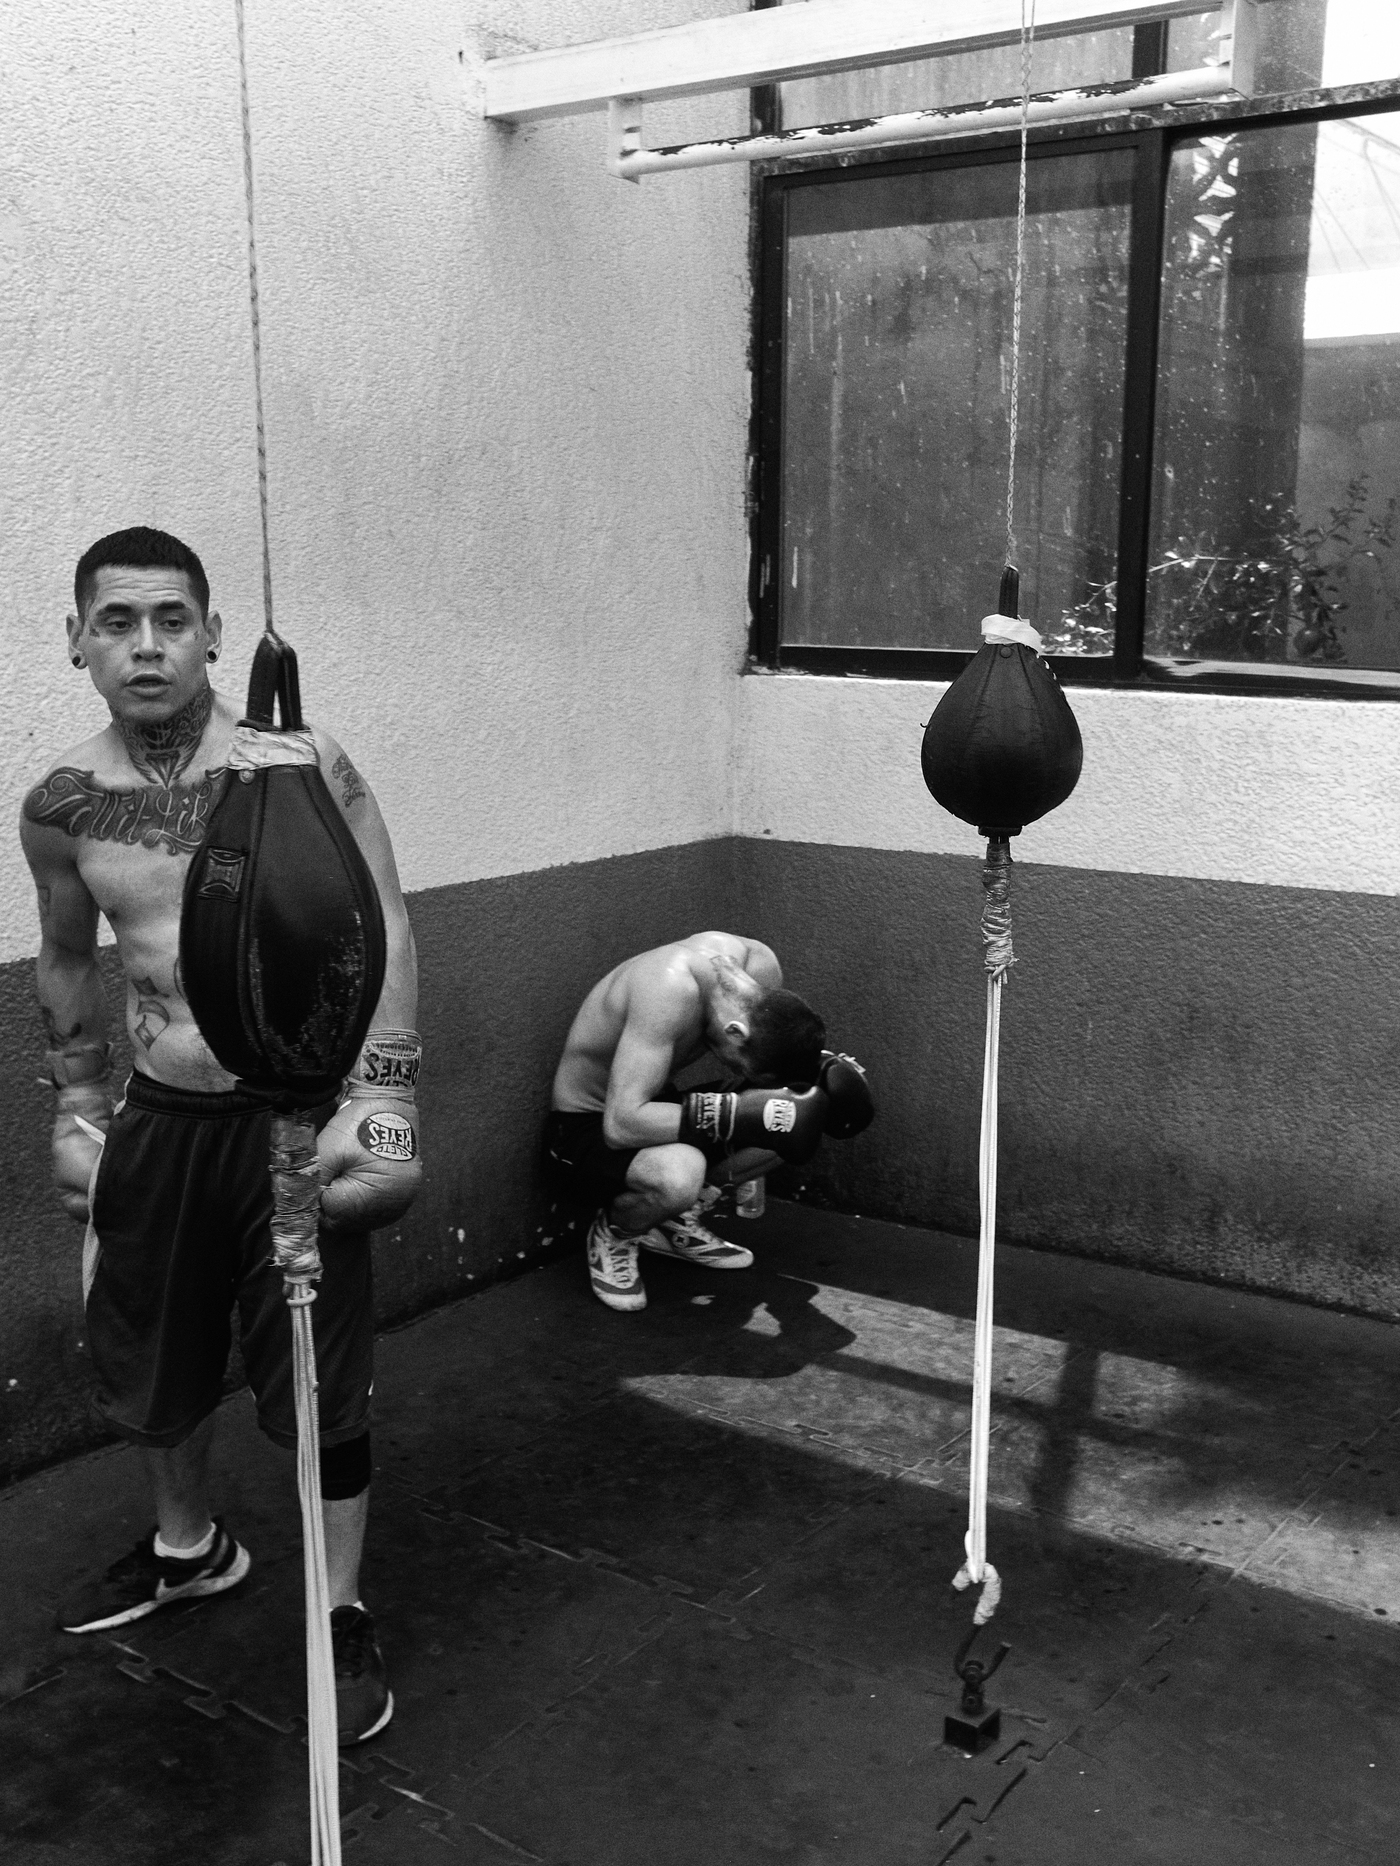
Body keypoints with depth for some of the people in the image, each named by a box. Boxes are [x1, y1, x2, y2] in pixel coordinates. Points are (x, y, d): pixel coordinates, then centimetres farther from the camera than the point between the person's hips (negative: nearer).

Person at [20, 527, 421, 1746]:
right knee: (151, 1360, 20)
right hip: (158, 1117, 5)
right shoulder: (62, 805, -1)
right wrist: (79, 1108, 15)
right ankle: (189, 1550, 47)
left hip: (291, 1112, -4)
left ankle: (343, 1614, 23)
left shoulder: (300, 769, -14)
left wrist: (378, 1101, -21)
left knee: (322, 1377, 4)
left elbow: (384, 935, -14)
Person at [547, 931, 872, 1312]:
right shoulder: (669, 988, -36)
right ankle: (612, 1235, -3)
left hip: (647, 1104, 8)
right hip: (585, 1128, -8)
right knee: (678, 1174, -38)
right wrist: (738, 1115, -42)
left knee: (793, 1117, -6)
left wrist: (827, 1070, -12)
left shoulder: (759, 965, -13)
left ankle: (676, 1222, 10)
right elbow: (622, 1125, -41)